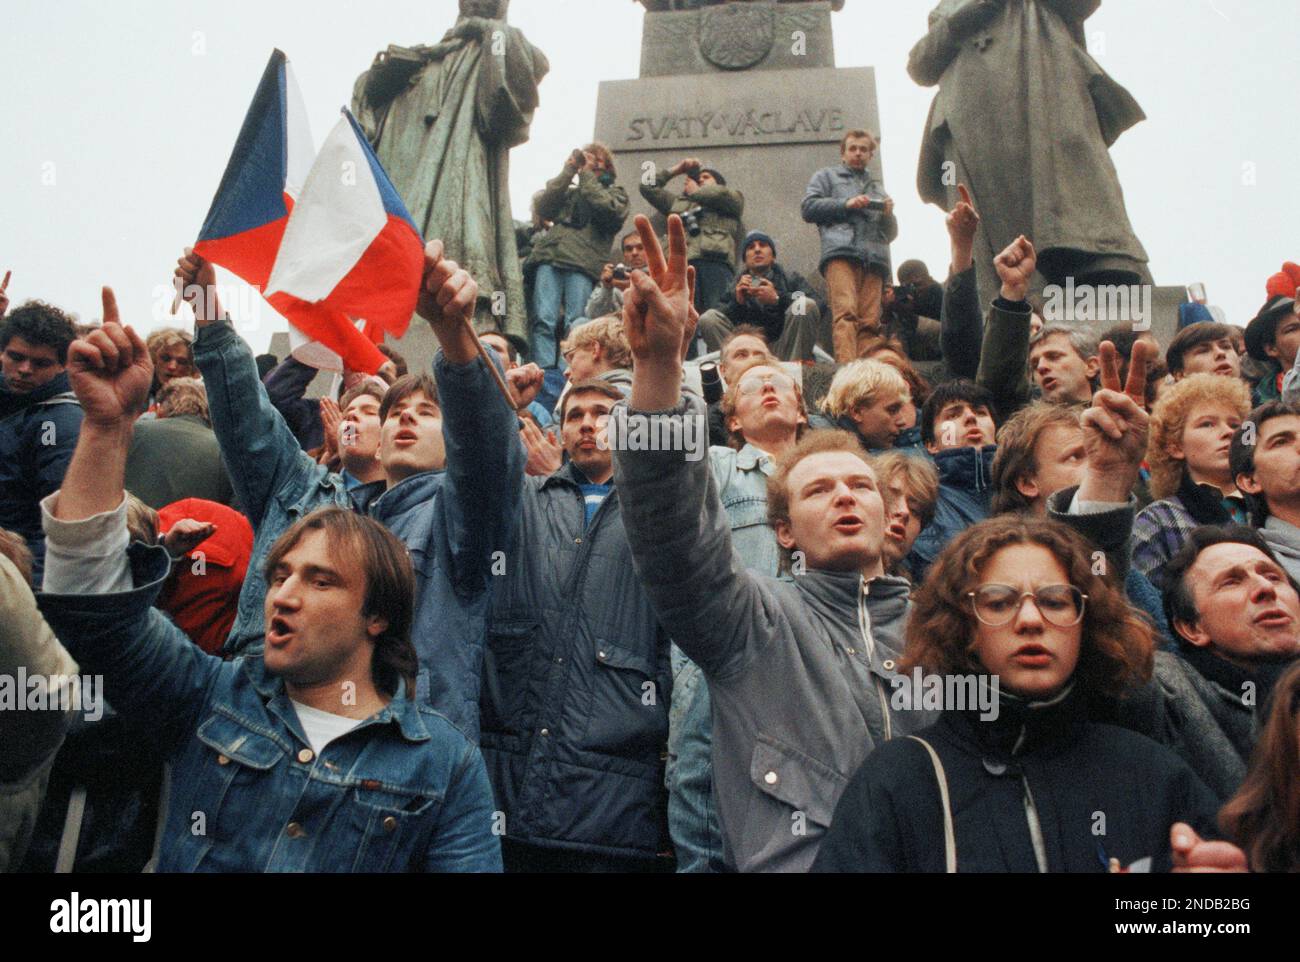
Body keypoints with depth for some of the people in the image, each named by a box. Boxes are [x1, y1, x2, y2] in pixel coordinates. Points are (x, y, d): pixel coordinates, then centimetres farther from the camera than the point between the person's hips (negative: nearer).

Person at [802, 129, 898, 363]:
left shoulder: (877, 188, 37)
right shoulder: (827, 176, 26)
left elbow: (891, 233, 33)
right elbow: (808, 208, 9)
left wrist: (888, 214, 11)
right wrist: (846, 204, -1)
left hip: (875, 257, 5)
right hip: (841, 252, -4)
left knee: (870, 321, -12)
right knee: (846, 312, -24)